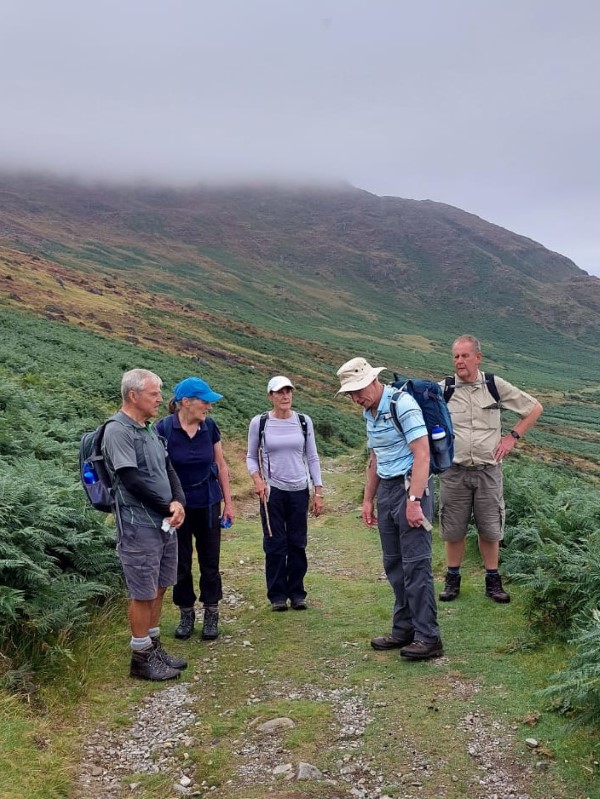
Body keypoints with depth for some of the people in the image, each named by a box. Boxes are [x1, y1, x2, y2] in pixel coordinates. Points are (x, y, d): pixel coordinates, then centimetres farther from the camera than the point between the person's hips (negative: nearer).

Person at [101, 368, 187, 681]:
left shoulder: (148, 430, 11)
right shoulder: (117, 430, -16)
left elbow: (168, 469, 10)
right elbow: (132, 480, -21)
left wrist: (178, 502, -8)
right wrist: (168, 507, -11)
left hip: (165, 523, 8)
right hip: (139, 526, -8)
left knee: (159, 587, 16)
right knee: (143, 593, 2)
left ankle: (154, 646, 30)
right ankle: (141, 658, 16)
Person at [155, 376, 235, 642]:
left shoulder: (209, 427, -4)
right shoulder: (164, 429, -15)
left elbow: (221, 465, 5)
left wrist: (228, 502, 6)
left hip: (208, 503, 2)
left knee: (210, 560, 8)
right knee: (181, 562, 9)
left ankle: (211, 614, 23)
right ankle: (186, 614, 27)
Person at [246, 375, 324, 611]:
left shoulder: (304, 421, 3)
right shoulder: (259, 423, -2)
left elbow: (312, 457, 7)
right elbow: (251, 457, 6)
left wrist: (318, 491, 3)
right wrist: (257, 479, -13)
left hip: (299, 490, 2)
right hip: (272, 490, -1)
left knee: (298, 544, 6)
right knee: (275, 544, 2)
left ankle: (297, 593, 18)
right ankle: (277, 595, 14)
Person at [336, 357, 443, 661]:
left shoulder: (402, 405, -15)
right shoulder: (369, 412, 12)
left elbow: (422, 454, -21)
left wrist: (414, 501, -25)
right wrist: (368, 500, 19)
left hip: (410, 486, -9)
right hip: (386, 488, 9)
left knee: (415, 563, -7)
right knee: (393, 564, 12)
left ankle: (428, 637, 0)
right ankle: (404, 630, 22)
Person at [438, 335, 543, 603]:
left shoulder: (495, 386, -1)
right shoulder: (442, 389, -3)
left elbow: (534, 408, 10)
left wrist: (512, 437, 2)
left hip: (488, 470, 0)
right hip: (454, 471, 0)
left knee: (490, 530, 8)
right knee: (453, 530, 8)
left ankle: (493, 581, 24)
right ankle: (452, 579, 25)